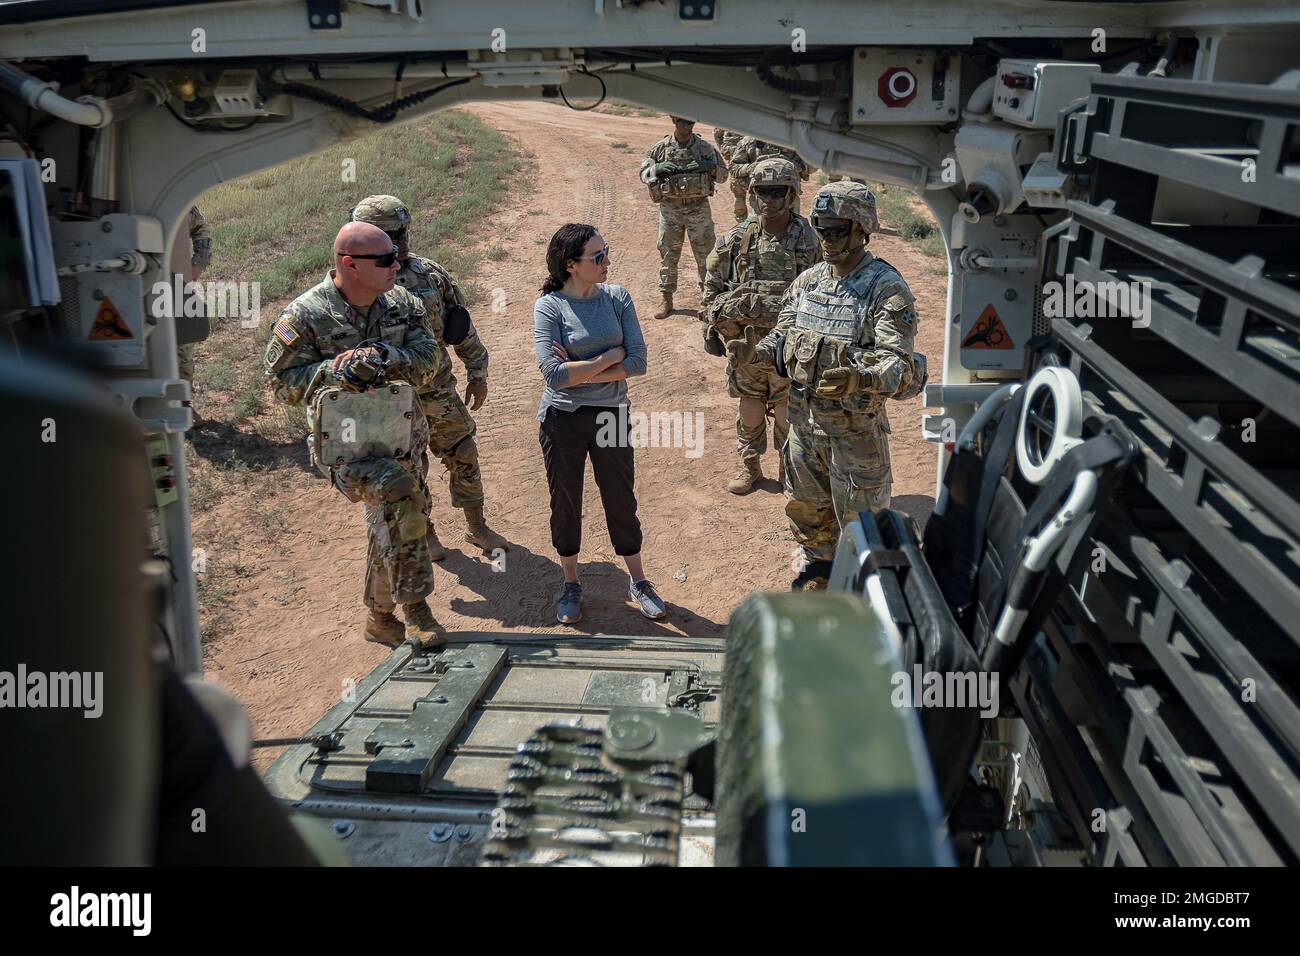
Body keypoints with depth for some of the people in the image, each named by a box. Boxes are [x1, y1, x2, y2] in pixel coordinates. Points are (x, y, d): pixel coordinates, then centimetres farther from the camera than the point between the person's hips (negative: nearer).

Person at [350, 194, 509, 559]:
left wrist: (477, 373, 7)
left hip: (441, 391, 4)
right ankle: (424, 533, 33)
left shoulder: (431, 273, 0)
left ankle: (476, 527, 31)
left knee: (464, 457, 13)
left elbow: (462, 326, 8)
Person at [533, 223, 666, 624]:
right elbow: (554, 374, -21)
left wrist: (581, 373, -16)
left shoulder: (617, 298, -3)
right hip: (563, 419, -2)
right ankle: (571, 584, 32)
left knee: (621, 501, 12)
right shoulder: (549, 306, -12)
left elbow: (638, 361, -10)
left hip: (611, 414, 2)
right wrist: (610, 357, -16)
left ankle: (638, 581, 30)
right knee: (566, 504, 12)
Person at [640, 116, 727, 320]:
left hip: (699, 207, 0)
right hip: (670, 207, 0)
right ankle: (666, 300, 14)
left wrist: (710, 167, -16)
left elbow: (723, 175, 5)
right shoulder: (660, 147, 2)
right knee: (668, 254, 5)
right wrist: (658, 169, -15)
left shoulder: (705, 148, 1)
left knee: (705, 253, 2)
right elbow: (643, 174, 6)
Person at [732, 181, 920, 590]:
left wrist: (859, 378, -47)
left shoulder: (888, 289, -18)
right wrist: (757, 350, -13)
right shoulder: (808, 280, 4)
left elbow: (898, 364, -26)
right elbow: (784, 338, 9)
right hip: (804, 417, 7)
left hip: (856, 428, -6)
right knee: (806, 507, 25)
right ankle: (817, 569, 50)